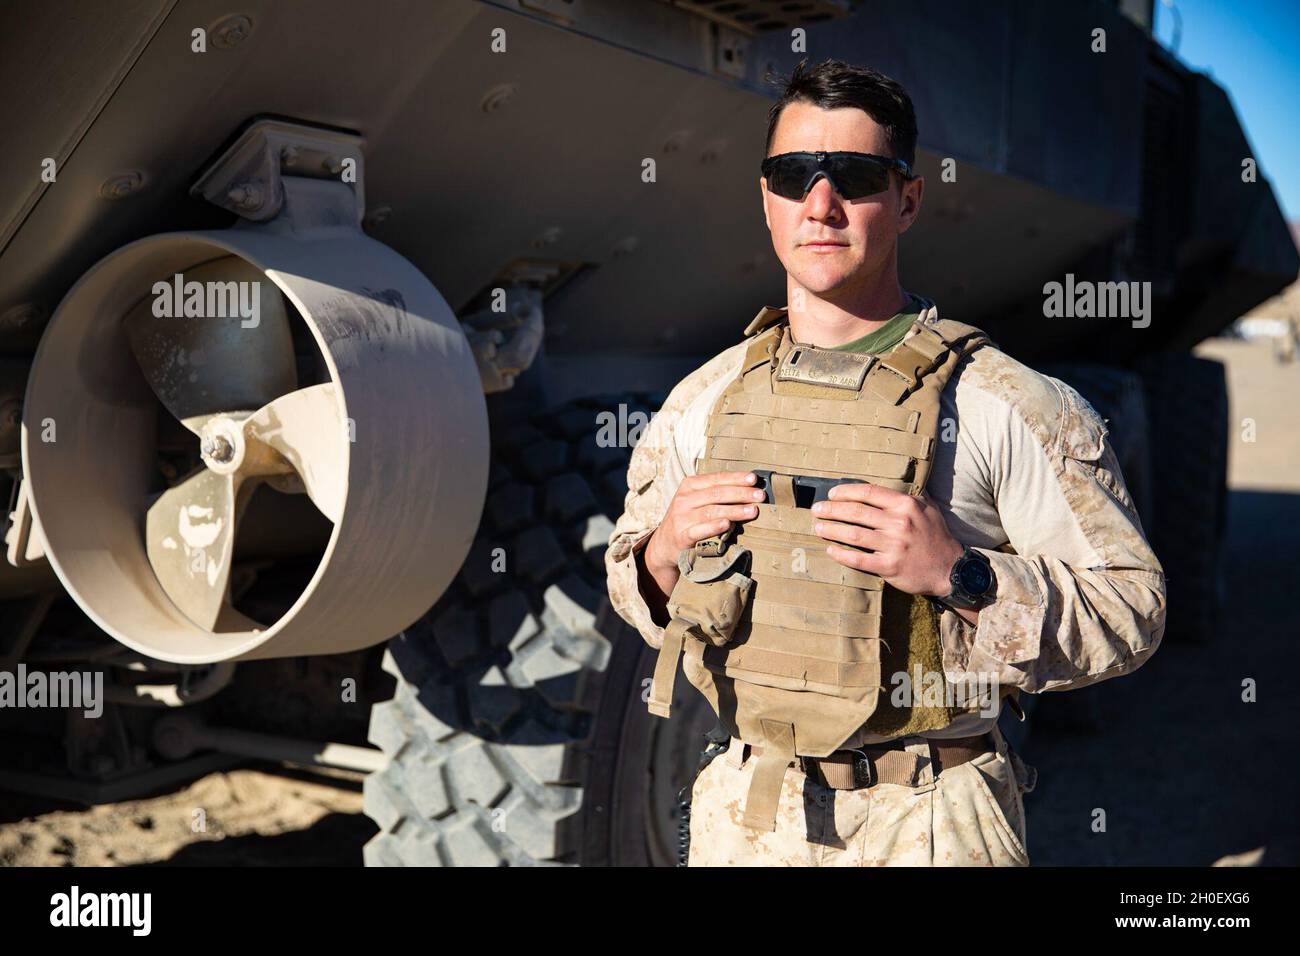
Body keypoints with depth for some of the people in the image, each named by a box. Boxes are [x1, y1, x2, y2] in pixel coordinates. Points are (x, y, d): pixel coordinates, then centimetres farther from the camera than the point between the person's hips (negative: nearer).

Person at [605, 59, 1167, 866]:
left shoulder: (1009, 405, -11)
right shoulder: (707, 398, 2)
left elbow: (1130, 611, -10)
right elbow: (632, 580, 13)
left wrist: (959, 576, -24)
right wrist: (661, 555, -9)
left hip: (929, 825, -3)